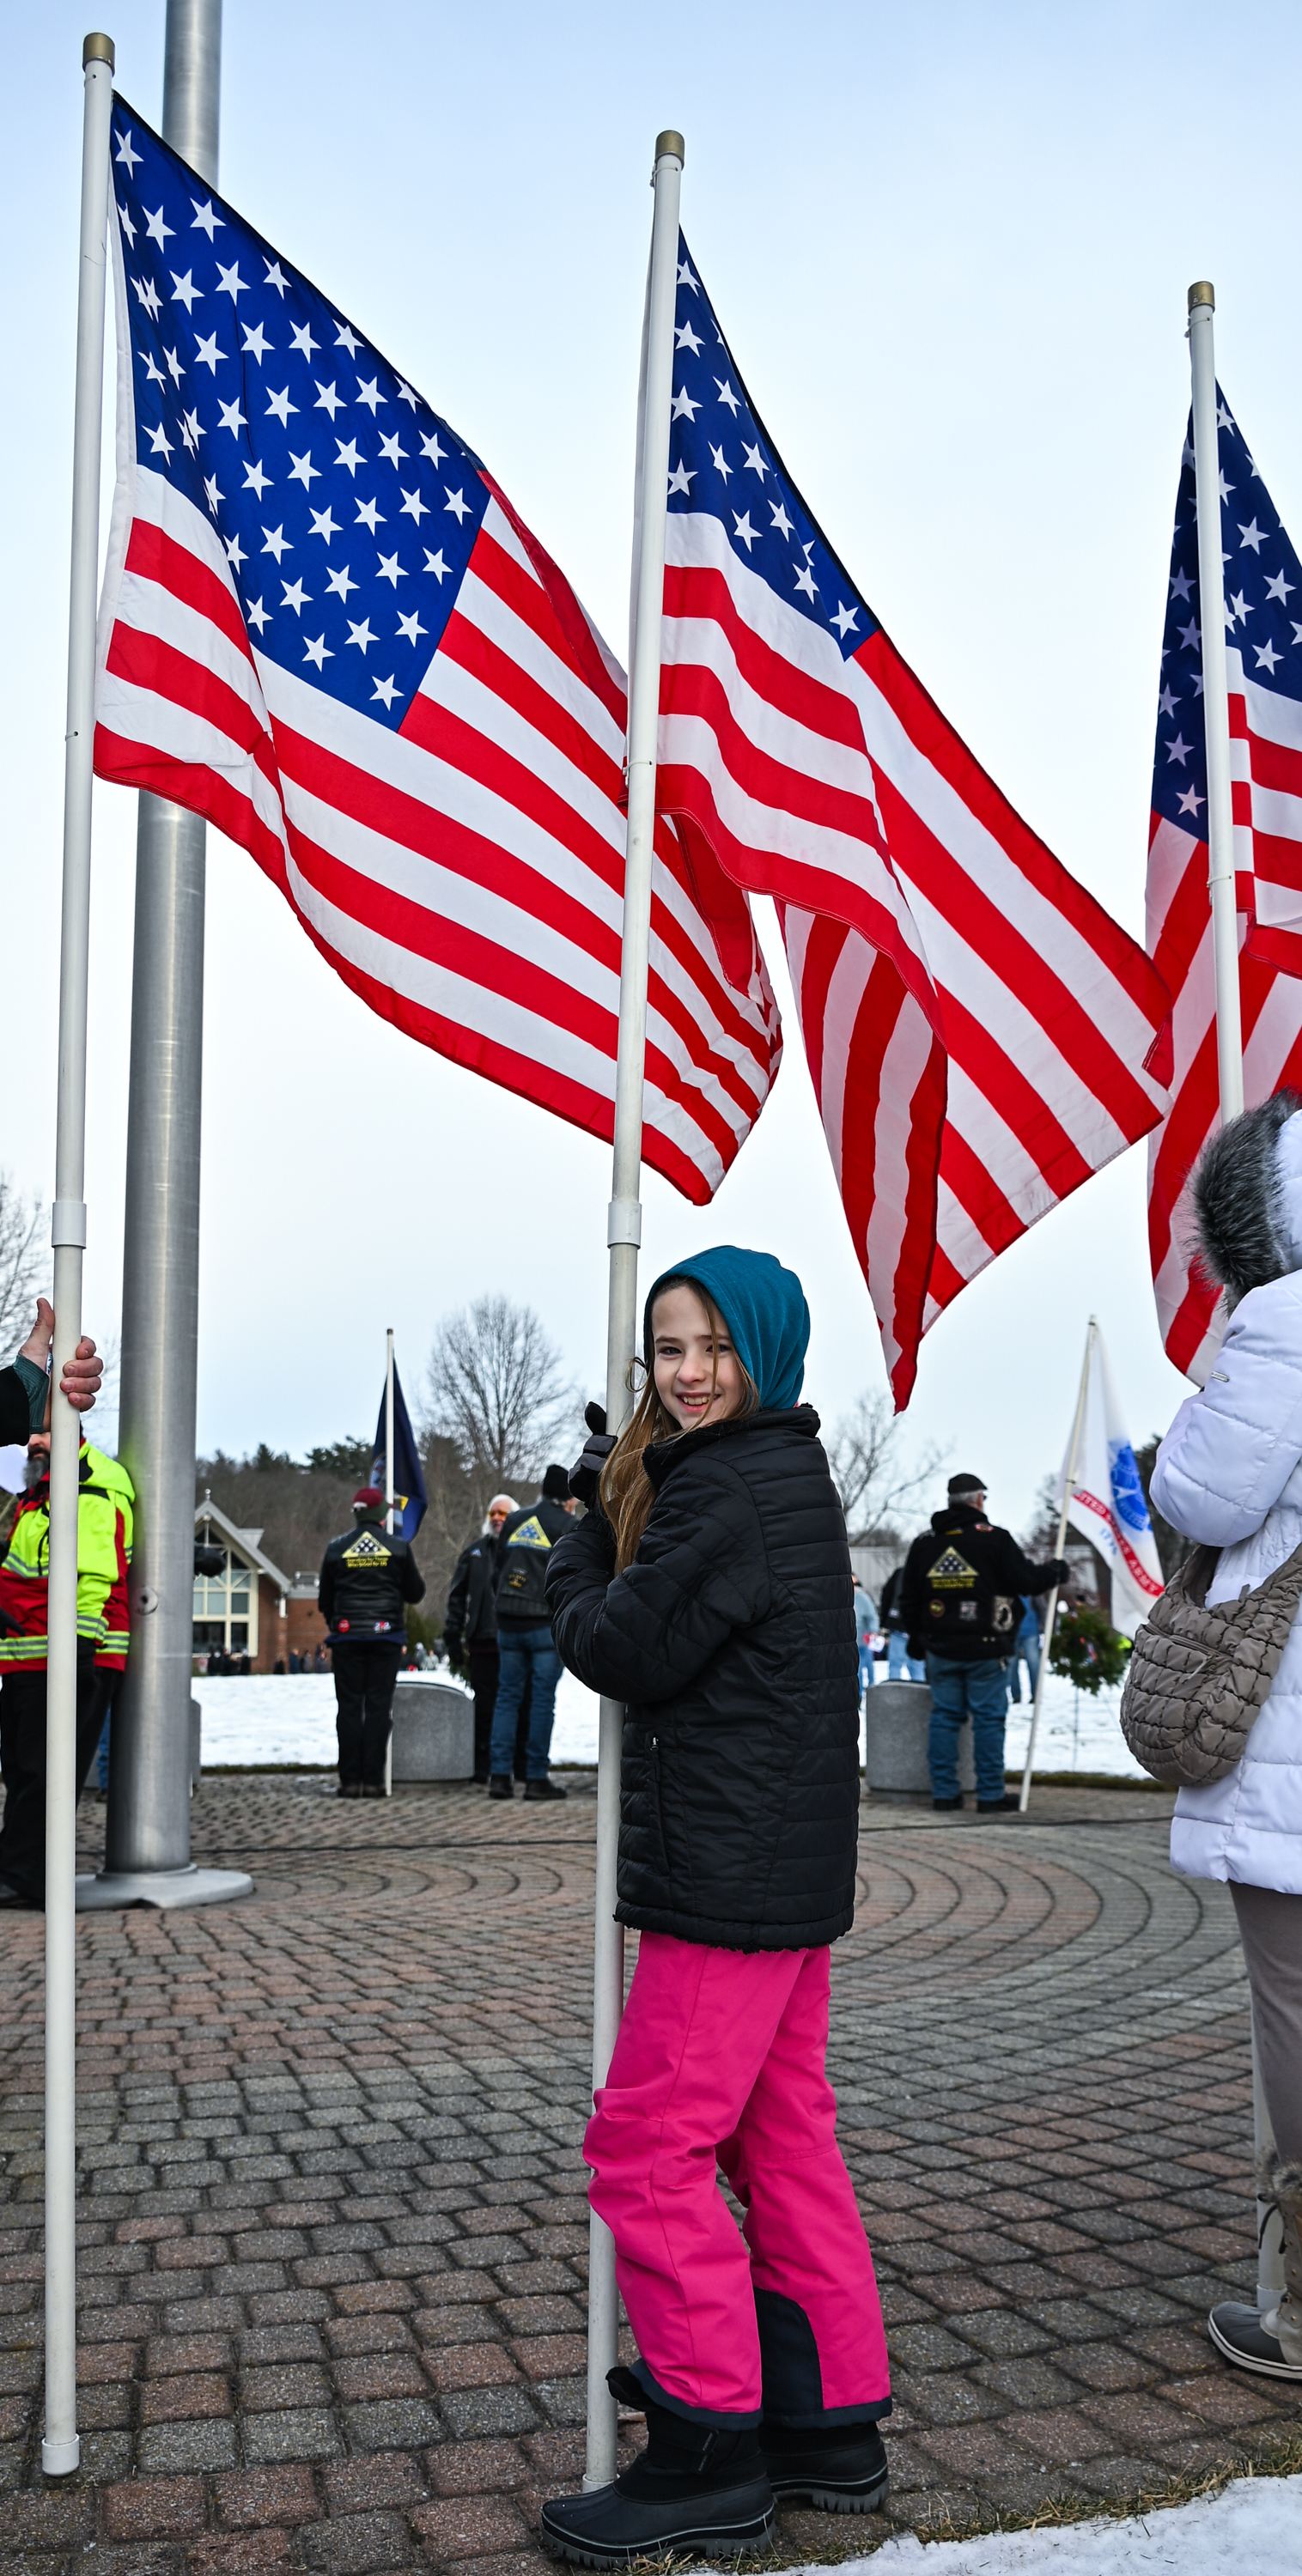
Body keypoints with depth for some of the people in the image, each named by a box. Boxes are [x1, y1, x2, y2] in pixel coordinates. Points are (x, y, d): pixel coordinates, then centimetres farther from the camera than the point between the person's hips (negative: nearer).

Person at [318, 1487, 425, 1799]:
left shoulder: (337, 1549, 3)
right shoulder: (398, 1547, -1)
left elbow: (324, 1600, 10)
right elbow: (415, 1593, 6)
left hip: (347, 1636, 1)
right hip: (386, 1636, -1)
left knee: (349, 1707, 4)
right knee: (378, 1707, 2)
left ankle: (350, 1779, 0)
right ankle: (373, 1779, -2)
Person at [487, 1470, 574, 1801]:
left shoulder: (514, 1521, 12)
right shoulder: (566, 1526, -5)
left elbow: (499, 1567, 16)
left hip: (508, 1623, 5)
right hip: (547, 1624, -5)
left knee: (507, 1696, 9)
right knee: (542, 1699, -1)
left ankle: (499, 1774, 4)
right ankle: (537, 1777, 0)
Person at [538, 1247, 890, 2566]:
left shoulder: (728, 1489, -18)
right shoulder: (790, 1476, 15)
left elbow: (627, 1651, -16)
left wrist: (574, 1566, 2)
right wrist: (612, 1492, 2)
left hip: (733, 1875, -11)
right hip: (792, 1866, 11)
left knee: (648, 2147, -3)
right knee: (784, 2140, 16)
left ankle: (712, 2455, 6)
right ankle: (829, 2422, 25)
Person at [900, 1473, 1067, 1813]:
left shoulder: (924, 1543, 8)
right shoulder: (994, 1539, -8)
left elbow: (908, 1598, 14)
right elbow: (1027, 1580, -7)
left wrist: (917, 1638, 27)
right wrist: (1056, 1570, 13)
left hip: (940, 1649, 4)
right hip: (985, 1649, -4)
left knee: (944, 1716, 9)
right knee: (988, 1718, 1)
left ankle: (944, 1791, 10)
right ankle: (991, 1795, 2)